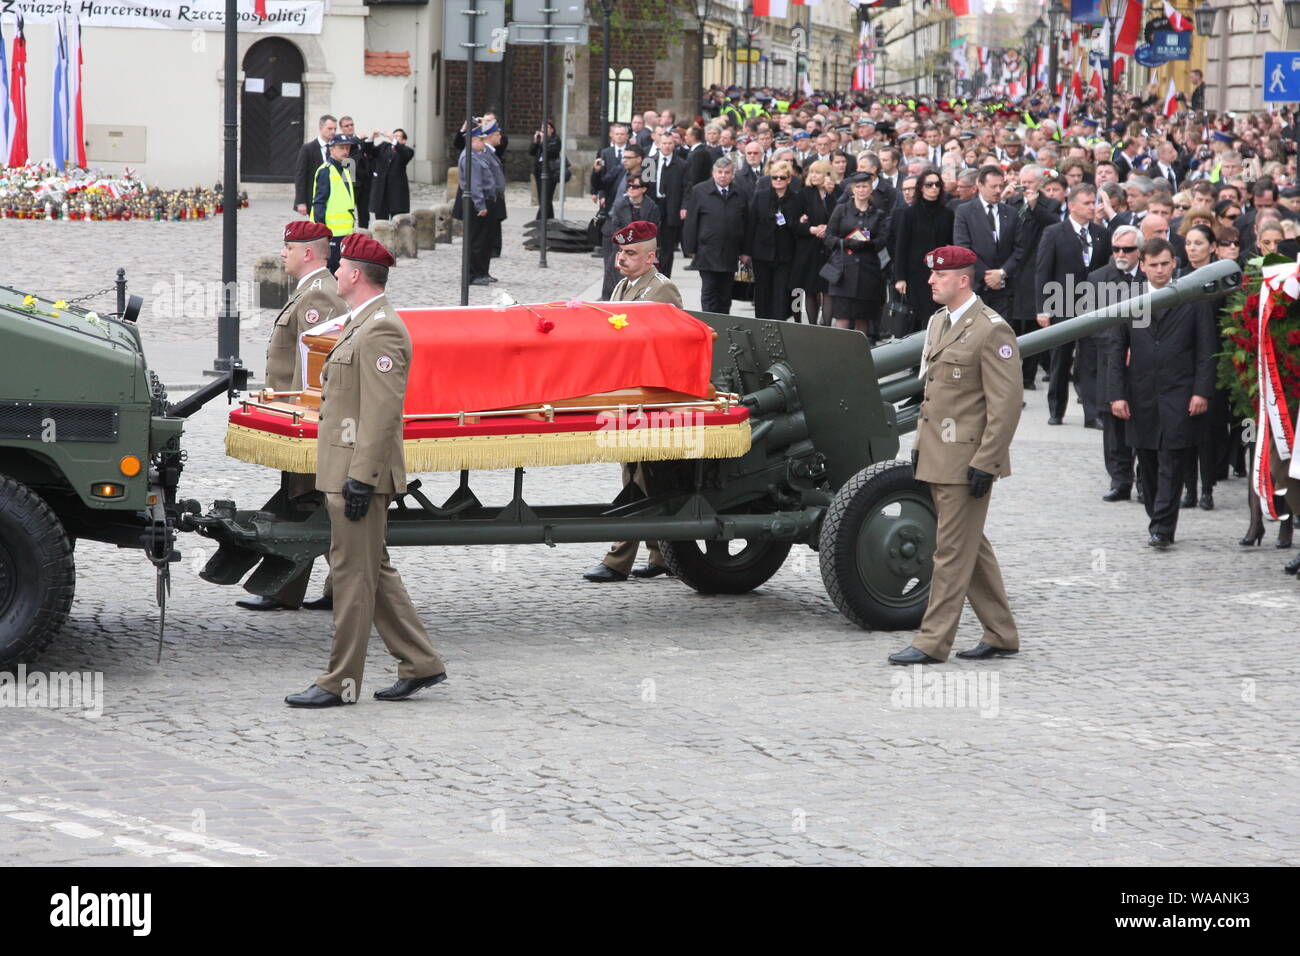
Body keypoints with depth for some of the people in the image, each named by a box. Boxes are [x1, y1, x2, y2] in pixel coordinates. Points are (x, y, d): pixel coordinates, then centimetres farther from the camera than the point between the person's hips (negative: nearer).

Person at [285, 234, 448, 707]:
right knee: (373, 571, 14)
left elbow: (382, 413, -22)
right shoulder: (363, 325, 17)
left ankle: (341, 681, 0)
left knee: (354, 574, -4)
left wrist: (360, 479, -24)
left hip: (360, 473, -11)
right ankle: (420, 663, 19)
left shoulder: (381, 330, -17)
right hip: (351, 472, 11)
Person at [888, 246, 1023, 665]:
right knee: (972, 548, 14)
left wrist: (985, 463, -19)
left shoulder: (992, 330, -13)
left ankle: (933, 642, -2)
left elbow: (1007, 403, -16)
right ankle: (1001, 634, 22)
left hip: (966, 461, -9)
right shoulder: (937, 323, 14)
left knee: (952, 551, -4)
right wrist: (920, 446, 17)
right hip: (937, 458, 9)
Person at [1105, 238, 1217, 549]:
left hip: (1178, 396, -3)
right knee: (1148, 465, 7)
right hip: (1141, 398, 3)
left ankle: (1163, 528, -7)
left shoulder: (1193, 300, 2)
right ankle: (1157, 520, 17)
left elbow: (1206, 349, 1)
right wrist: (1117, 394, -1)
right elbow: (1116, 350, 7)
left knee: (1172, 463, -7)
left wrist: (1202, 391, -8)